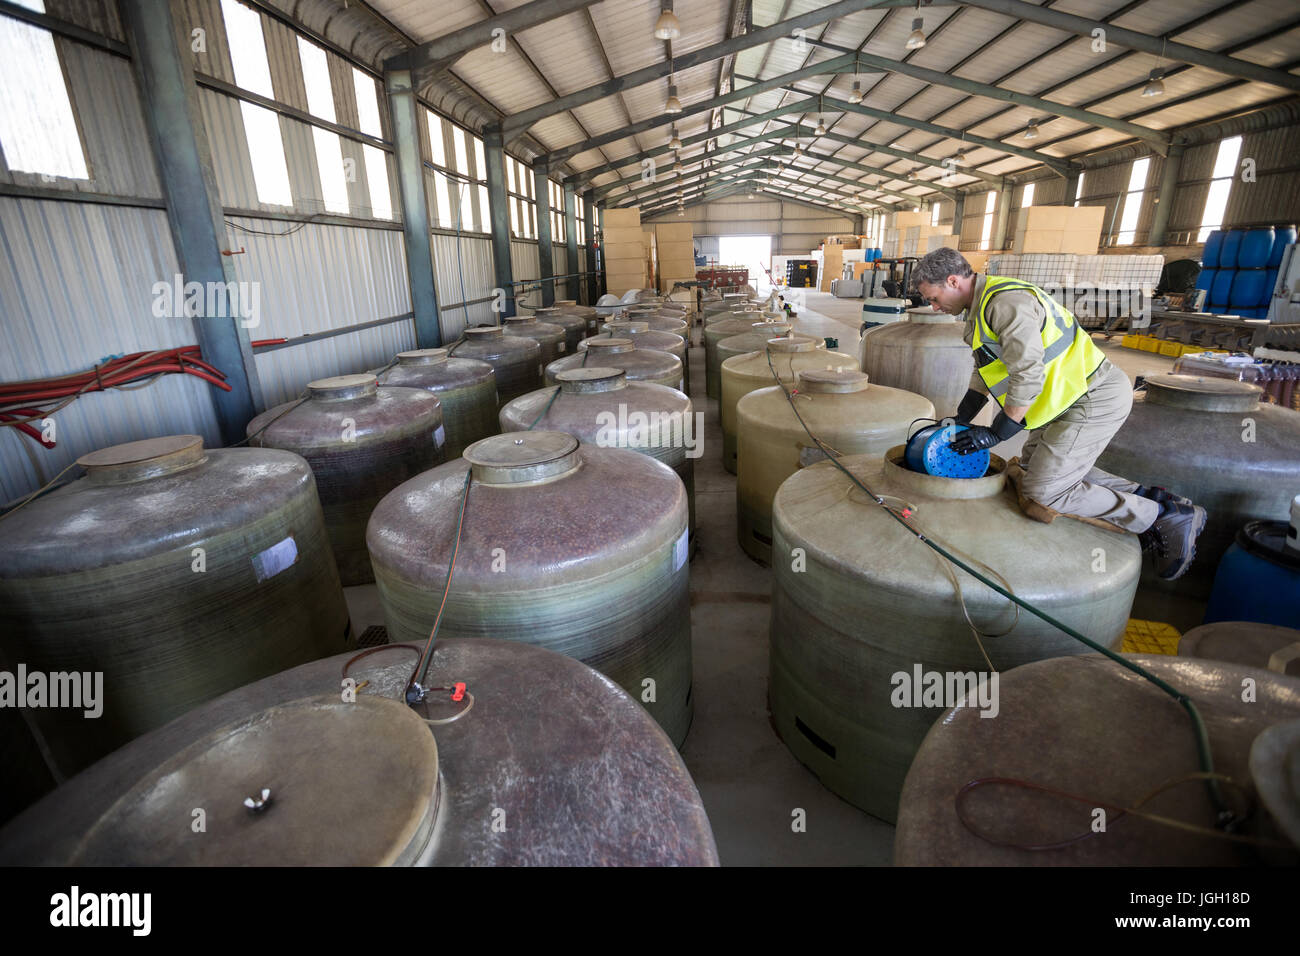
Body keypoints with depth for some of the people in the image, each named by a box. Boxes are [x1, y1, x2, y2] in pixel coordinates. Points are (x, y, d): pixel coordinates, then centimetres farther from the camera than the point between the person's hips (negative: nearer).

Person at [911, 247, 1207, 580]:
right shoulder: (983, 305, 12)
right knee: (1033, 464, 16)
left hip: (1096, 399, -11)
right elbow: (986, 372, 20)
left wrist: (995, 433, -20)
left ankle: (1166, 519, 1)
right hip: (1070, 397, 11)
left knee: (1043, 493, -13)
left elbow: (1028, 376, -27)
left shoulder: (1007, 302, -22)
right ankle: (1145, 497, 17)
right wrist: (960, 421, 13)